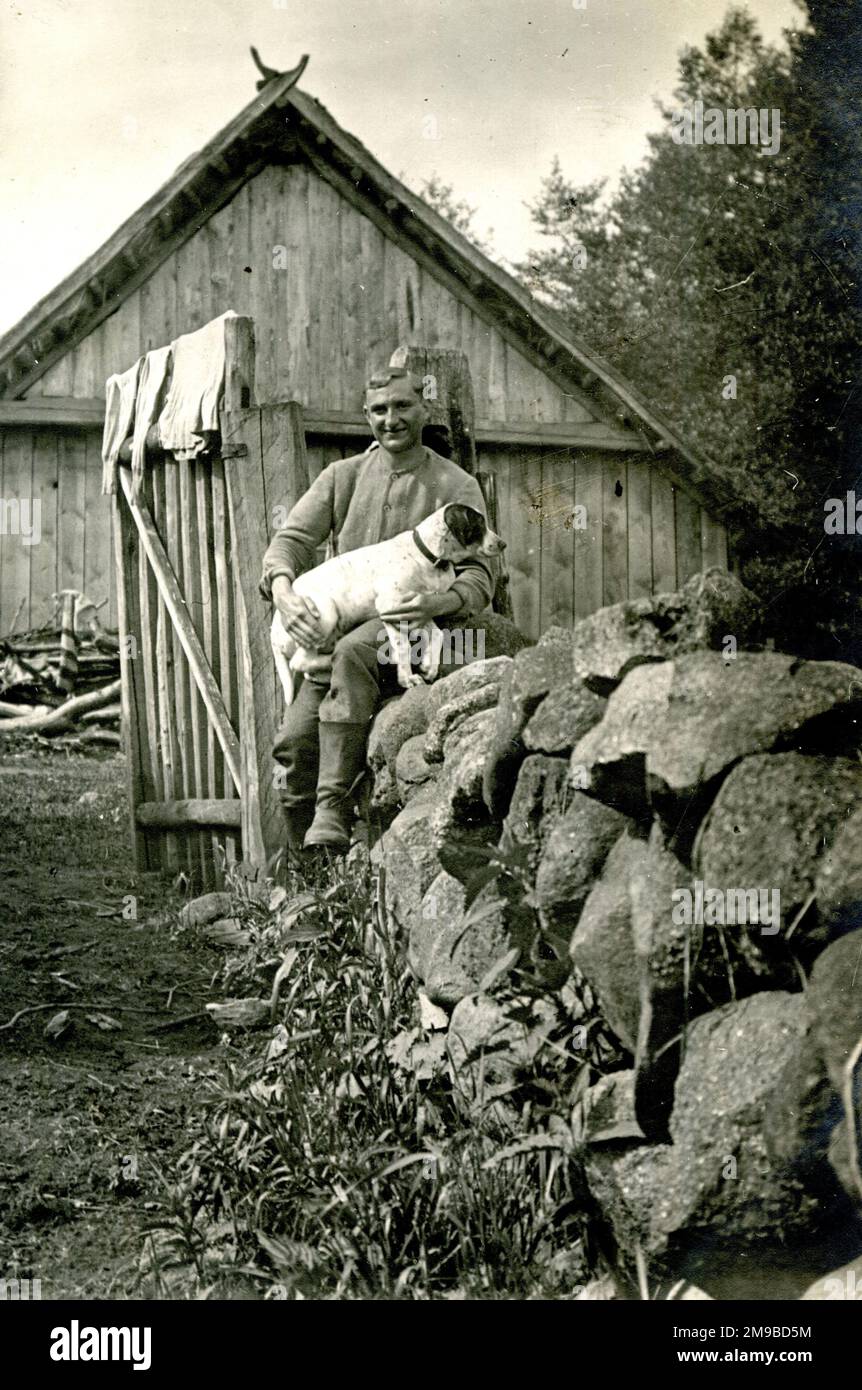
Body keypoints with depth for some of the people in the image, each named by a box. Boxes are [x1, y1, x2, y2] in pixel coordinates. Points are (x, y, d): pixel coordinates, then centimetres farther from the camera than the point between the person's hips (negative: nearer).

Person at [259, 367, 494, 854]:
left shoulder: (457, 486, 7)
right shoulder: (342, 476, 15)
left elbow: (479, 577, -1)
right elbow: (291, 539, 6)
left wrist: (439, 602, -24)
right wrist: (284, 591, -17)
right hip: (340, 627, 4)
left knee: (352, 653, -37)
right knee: (295, 740, -16)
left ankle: (333, 815, -39)